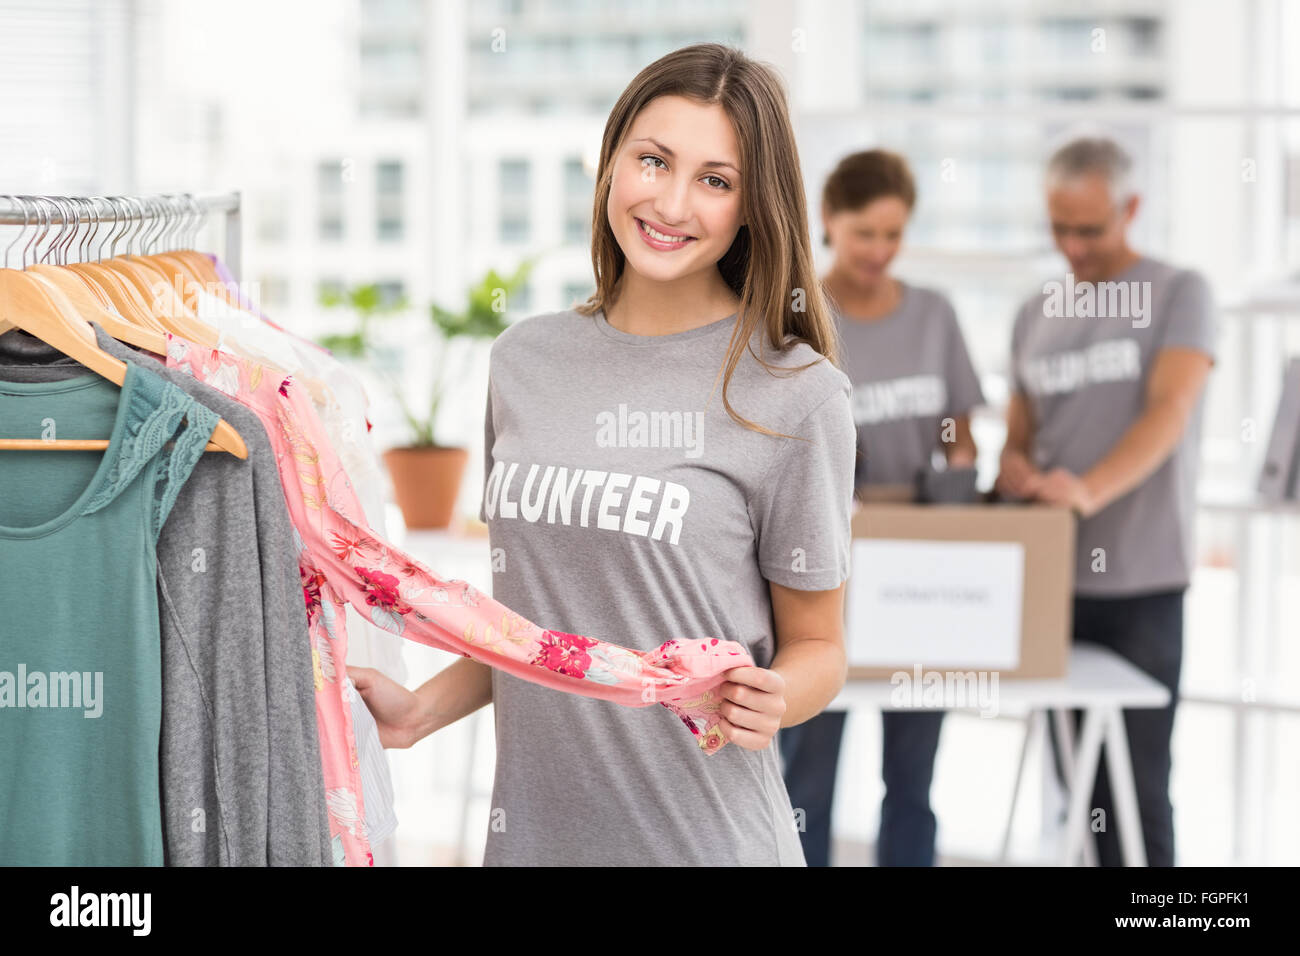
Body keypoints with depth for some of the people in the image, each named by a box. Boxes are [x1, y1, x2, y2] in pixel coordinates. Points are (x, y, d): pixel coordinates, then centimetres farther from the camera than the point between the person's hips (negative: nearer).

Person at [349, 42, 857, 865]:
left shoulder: (795, 394, -9)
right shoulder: (526, 361, 5)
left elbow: (817, 645, -1)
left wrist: (768, 700, -20)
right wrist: (423, 710, 2)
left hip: (702, 835, -4)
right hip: (532, 825, 4)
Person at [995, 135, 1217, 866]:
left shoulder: (1179, 295, -1)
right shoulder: (1037, 315, 14)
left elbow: (1170, 410, -16)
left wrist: (1090, 489, -33)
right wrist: (1013, 468, -7)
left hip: (1139, 580, -5)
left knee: (1137, 786, -5)